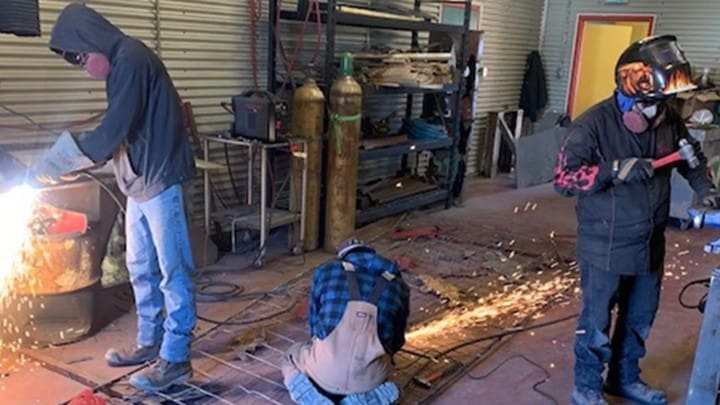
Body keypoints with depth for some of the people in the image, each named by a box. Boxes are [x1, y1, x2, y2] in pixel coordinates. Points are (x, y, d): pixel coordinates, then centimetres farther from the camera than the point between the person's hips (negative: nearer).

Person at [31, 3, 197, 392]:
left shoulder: (131, 59, -16)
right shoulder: (121, 63, 16)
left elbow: (113, 130, -20)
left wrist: (59, 162, -10)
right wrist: (78, 158, 5)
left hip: (159, 181, -10)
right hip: (139, 183, 10)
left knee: (172, 271, -3)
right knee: (141, 268, 17)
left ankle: (175, 358, 5)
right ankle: (150, 342, 30)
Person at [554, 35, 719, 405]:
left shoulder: (668, 120, -2)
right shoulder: (594, 124, -20)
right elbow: (563, 179, -24)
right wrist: (615, 170, -34)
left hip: (650, 243, 6)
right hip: (606, 246, -6)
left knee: (639, 319, 21)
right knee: (596, 323, 7)